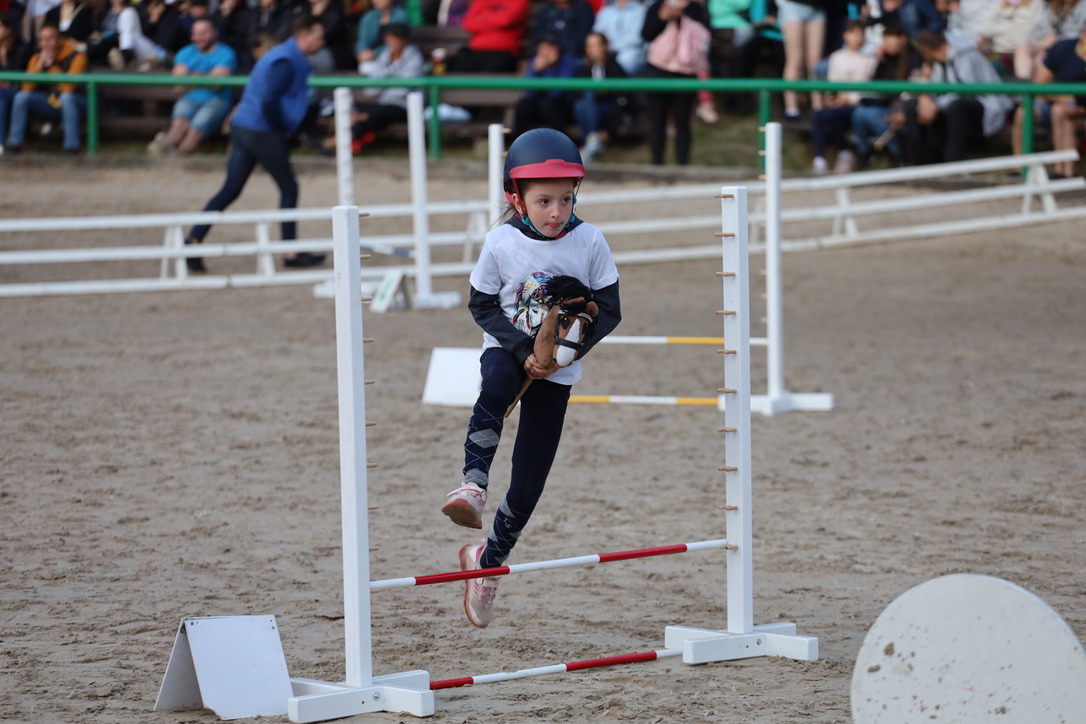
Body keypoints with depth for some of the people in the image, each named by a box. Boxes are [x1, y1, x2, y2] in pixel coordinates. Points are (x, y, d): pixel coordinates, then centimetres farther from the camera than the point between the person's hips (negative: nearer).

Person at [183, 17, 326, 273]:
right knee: (289, 188, 2)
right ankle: (291, 253, 7)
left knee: (230, 190, 8)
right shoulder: (286, 61, -16)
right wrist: (281, 130, -12)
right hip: (262, 133, -10)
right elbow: (268, 100, -26)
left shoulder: (286, 57, 16)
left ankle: (193, 240, 2)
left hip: (242, 127, 10)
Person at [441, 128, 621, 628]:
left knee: (527, 484, 2)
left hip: (557, 371, 1)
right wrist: (524, 350, -19)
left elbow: (608, 311, -6)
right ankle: (473, 487, -48)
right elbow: (482, 305, -5)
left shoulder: (589, 242, -11)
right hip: (508, 350, -1)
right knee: (495, 388, -40)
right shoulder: (501, 243, -12)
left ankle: (487, 560, 22)